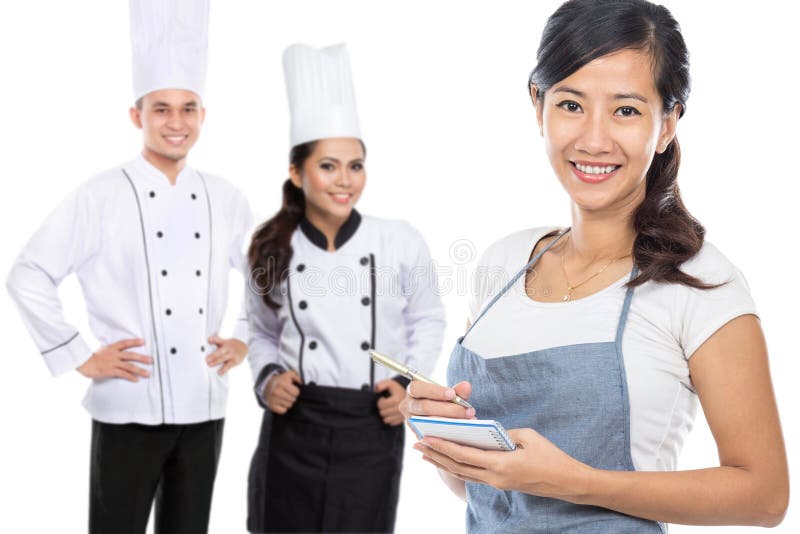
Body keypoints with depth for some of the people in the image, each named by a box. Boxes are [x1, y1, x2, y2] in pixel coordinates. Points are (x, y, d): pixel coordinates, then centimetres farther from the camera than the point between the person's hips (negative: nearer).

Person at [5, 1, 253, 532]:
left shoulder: (225, 199, 5)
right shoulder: (100, 197, -7)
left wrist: (244, 340, 6)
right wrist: (80, 357, -9)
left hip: (205, 406, 4)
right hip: (129, 408, -4)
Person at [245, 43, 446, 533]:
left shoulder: (402, 243, -6)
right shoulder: (272, 251, 0)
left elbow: (427, 321, 8)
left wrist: (409, 385, -5)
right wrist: (268, 377, -5)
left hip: (373, 432, -1)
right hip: (293, 431, 1)